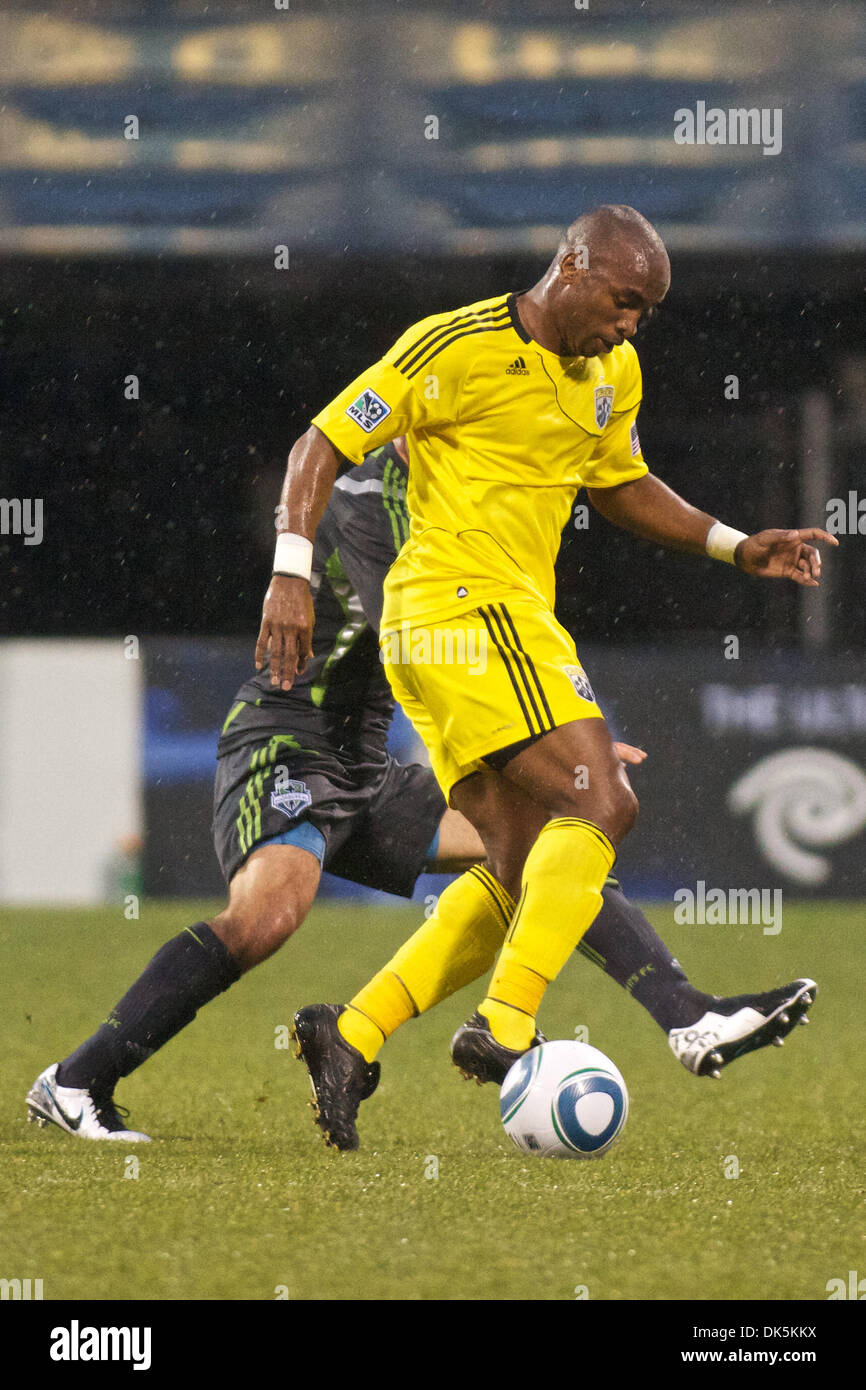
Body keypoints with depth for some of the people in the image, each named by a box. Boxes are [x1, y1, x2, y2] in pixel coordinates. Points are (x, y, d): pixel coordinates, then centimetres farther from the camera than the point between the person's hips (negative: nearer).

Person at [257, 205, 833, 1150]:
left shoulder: (611, 374, 15)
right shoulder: (459, 347, -10)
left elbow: (621, 487, 31)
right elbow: (322, 443, -10)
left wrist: (737, 548, 19)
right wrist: (292, 574, -20)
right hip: (467, 604, -9)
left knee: (525, 876, 4)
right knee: (600, 805, -19)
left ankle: (351, 1036, 3)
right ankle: (506, 1027, -25)